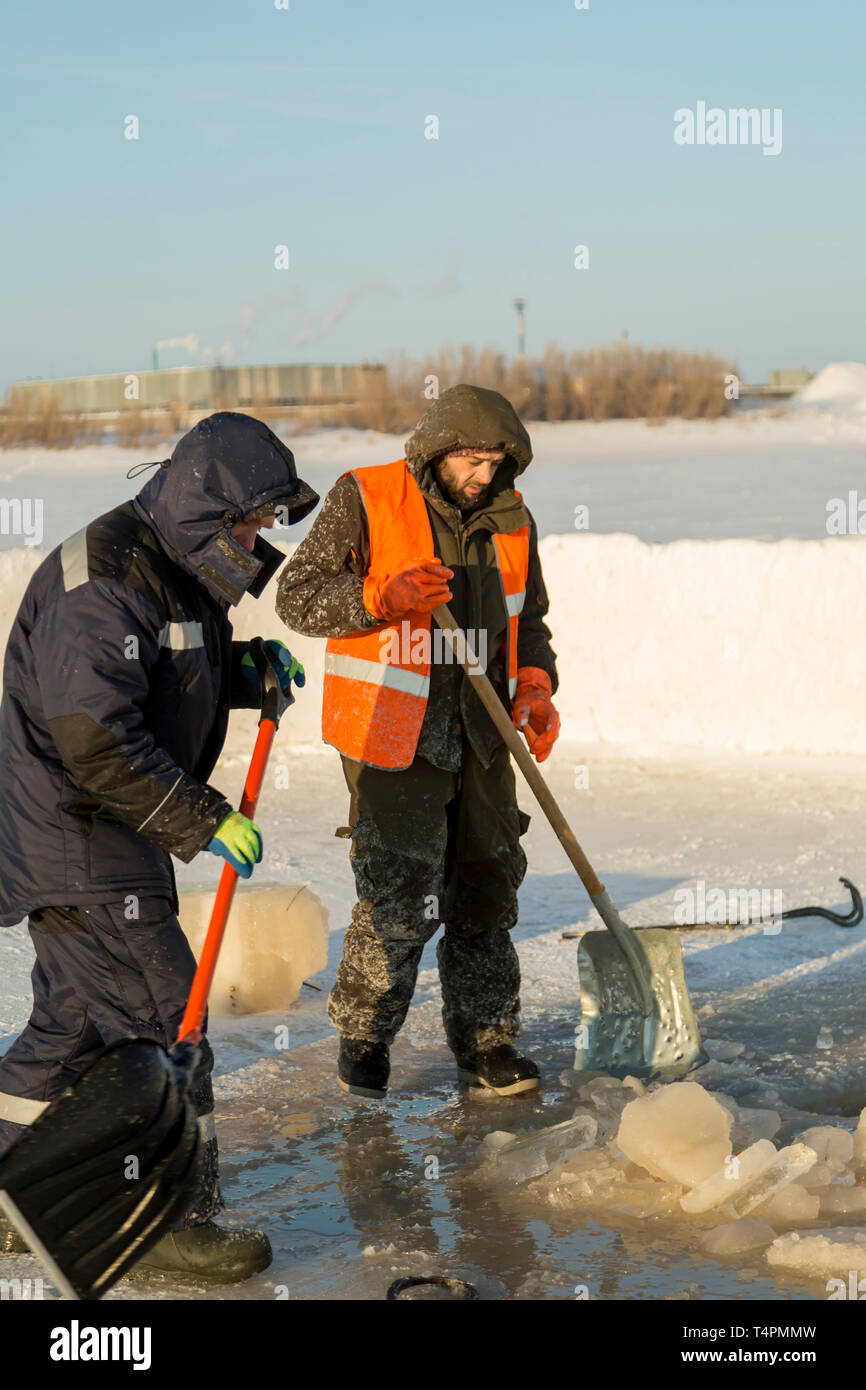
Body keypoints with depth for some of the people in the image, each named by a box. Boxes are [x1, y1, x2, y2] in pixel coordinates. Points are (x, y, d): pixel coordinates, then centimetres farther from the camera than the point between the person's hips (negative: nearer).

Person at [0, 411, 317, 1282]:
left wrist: (244, 671, 7)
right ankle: (176, 1222, 7)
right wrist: (205, 820, -24)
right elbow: (97, 741, -28)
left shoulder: (179, 570, 11)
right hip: (79, 856, -10)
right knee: (162, 1022, -5)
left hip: (111, 844, 10)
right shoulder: (101, 583, -22)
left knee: (74, 1023, 17)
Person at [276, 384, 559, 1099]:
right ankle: (363, 1038, 14)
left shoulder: (512, 520, 9)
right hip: (393, 734, -5)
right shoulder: (363, 501, -7)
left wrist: (535, 688, 2)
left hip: (480, 739, 5)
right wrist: (385, 595, -23)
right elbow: (299, 595, -8)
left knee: (487, 891, 10)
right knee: (401, 897, -7)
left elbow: (529, 620, 20)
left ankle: (486, 1039, 24)